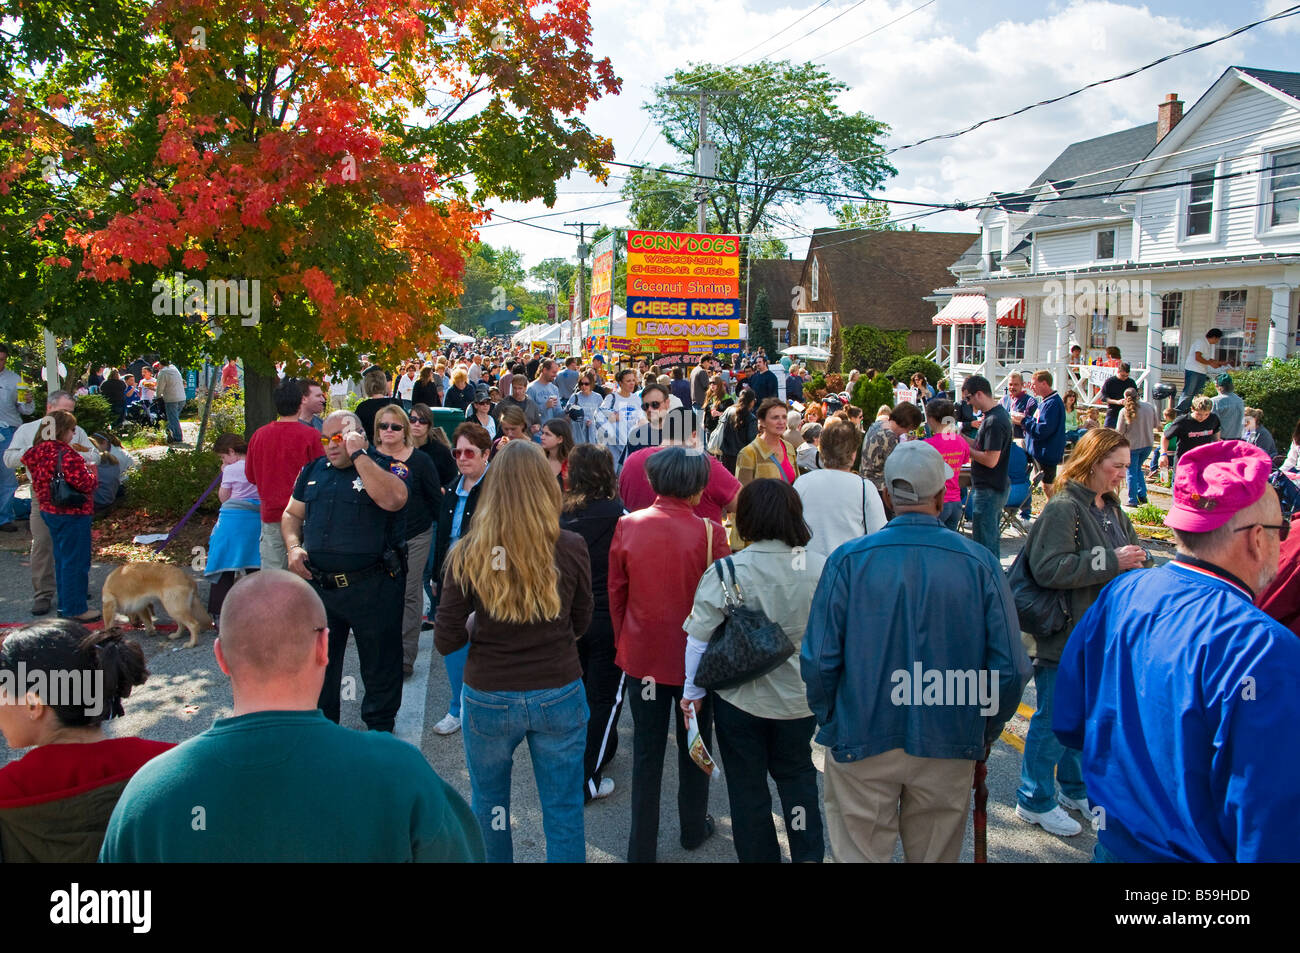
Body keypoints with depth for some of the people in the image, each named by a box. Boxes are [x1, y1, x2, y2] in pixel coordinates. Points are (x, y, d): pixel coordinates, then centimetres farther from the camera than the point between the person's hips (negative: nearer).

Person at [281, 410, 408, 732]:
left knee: (380, 661, 9)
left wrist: (359, 455, -23)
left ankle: (380, 725, 30)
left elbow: (394, 499, -29)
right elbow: (292, 514, 19)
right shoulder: (314, 470, 11)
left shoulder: (382, 466, -7)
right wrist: (293, 547, -1)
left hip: (373, 587, -5)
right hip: (318, 584, 5)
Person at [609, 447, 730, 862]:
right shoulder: (708, 531, -18)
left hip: (641, 654, 2)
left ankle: (642, 846, 20)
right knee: (694, 745, 19)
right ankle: (694, 828, 38)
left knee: (646, 751, 13)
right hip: (695, 656, -2)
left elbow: (616, 591, 0)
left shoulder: (627, 526, -9)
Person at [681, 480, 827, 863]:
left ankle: (759, 855, 30)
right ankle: (808, 853, 29)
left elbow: (698, 640, -13)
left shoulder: (725, 572, -19)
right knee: (797, 775, 26)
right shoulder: (822, 569, -12)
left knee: (748, 787, 17)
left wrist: (692, 691, 2)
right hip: (800, 698, 3)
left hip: (740, 699, -2)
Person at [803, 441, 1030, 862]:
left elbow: (819, 661, -11)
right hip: (948, 746, 1)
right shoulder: (979, 563, -9)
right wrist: (985, 733, 9)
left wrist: (829, 722, 7)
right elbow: (1010, 668, -7)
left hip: (862, 745, -1)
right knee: (936, 855, 20)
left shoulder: (848, 559, -11)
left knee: (859, 854, 14)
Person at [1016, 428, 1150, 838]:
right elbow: (1048, 569, -27)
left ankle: (1075, 788, 38)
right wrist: (1111, 561, -24)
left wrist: (1136, 558, -1)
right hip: (1064, 635, -8)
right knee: (1054, 719, 3)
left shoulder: (1111, 508, 9)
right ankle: (1035, 801, 18)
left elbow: (1132, 551, 22)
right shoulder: (1064, 507, -17)